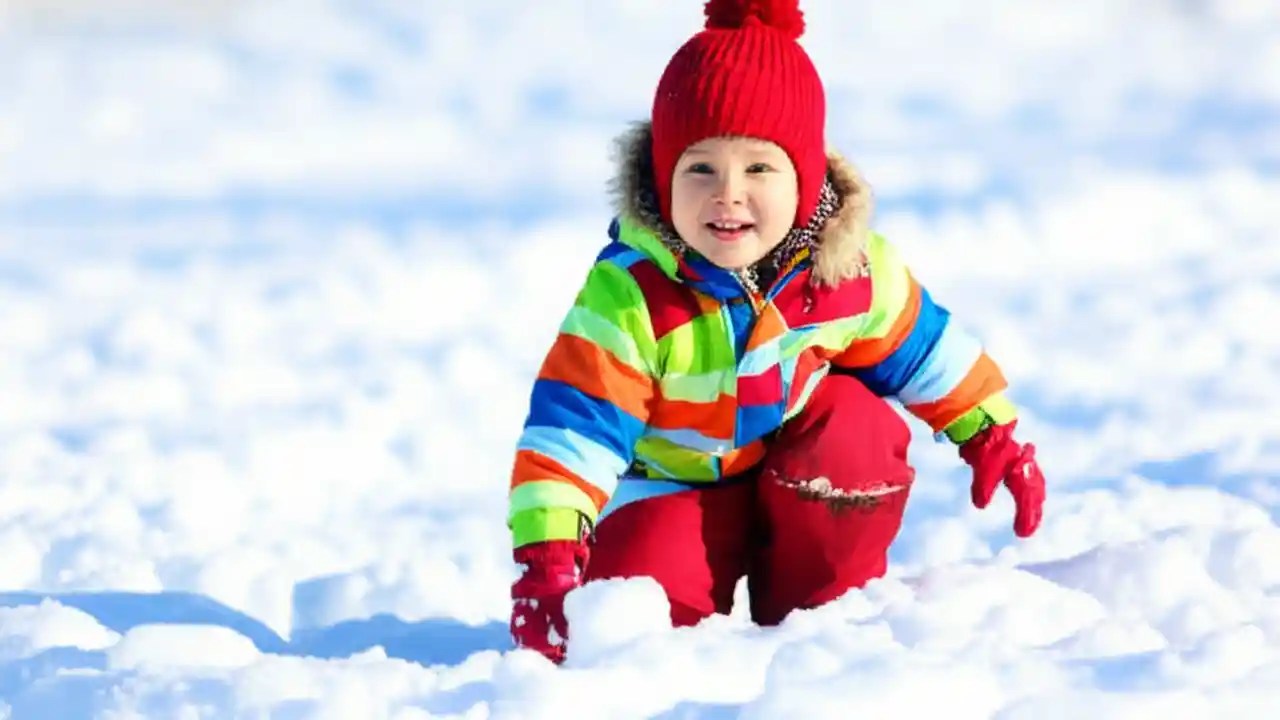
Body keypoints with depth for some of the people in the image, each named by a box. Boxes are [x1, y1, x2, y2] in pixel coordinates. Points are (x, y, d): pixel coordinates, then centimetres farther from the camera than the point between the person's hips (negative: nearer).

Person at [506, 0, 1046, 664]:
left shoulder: (853, 269, -16)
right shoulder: (627, 296, -28)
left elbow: (924, 351, 4)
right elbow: (573, 428, -31)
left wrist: (993, 437, 7)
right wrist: (545, 558, -42)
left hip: (815, 482, 3)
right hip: (674, 487, -3)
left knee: (857, 425, -29)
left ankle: (824, 612, -6)